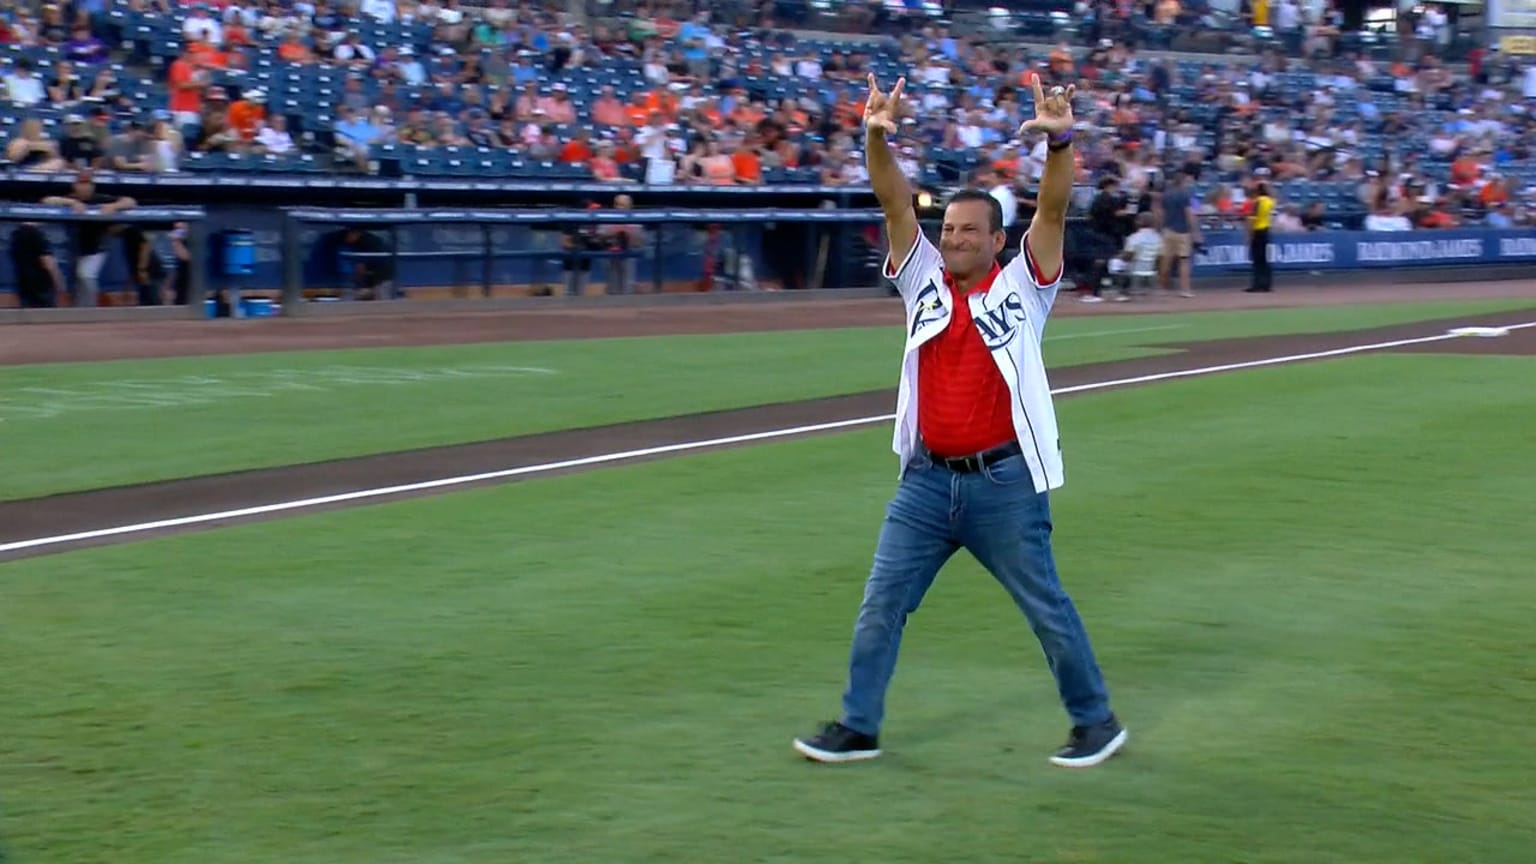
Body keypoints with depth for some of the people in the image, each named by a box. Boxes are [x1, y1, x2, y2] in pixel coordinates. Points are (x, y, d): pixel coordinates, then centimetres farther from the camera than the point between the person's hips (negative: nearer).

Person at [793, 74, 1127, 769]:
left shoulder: (1022, 286, -1)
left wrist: (1058, 143, -31)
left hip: (1005, 482, -4)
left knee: (1046, 606, 6)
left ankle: (1096, 722, 21)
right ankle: (858, 726, 16)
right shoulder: (925, 281, 7)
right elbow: (894, 201, -3)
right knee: (881, 604, 6)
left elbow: (1052, 210, -15)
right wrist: (877, 139, -20)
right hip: (926, 479, 4)